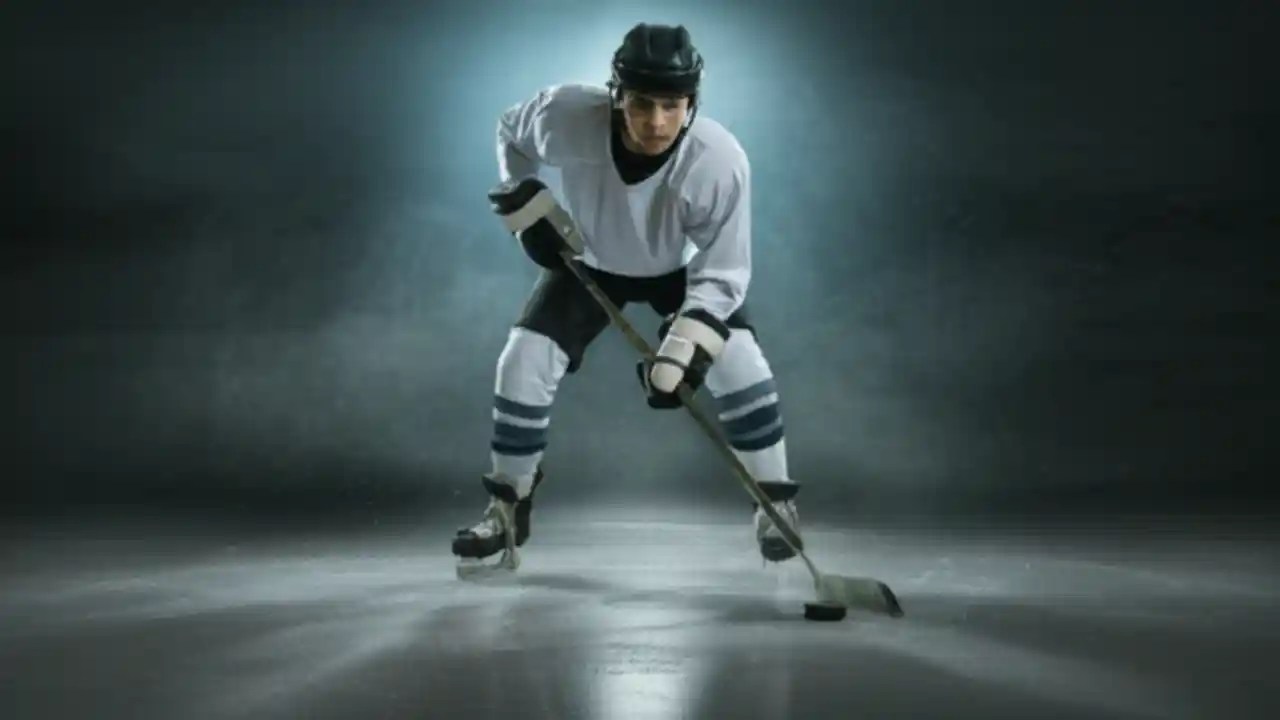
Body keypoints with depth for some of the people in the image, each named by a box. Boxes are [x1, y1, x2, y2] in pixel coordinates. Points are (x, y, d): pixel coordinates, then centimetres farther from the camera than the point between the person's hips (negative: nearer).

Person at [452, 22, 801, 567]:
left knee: (739, 366, -18)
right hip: (588, 261, 1)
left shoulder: (721, 161, -38)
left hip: (680, 268, -1)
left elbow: (721, 272, -29)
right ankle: (508, 508, 8)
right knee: (523, 363, -11)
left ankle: (776, 507, 1)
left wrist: (680, 351, -39)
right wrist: (526, 204, -16)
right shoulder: (568, 116, -35)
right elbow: (512, 130, -9)